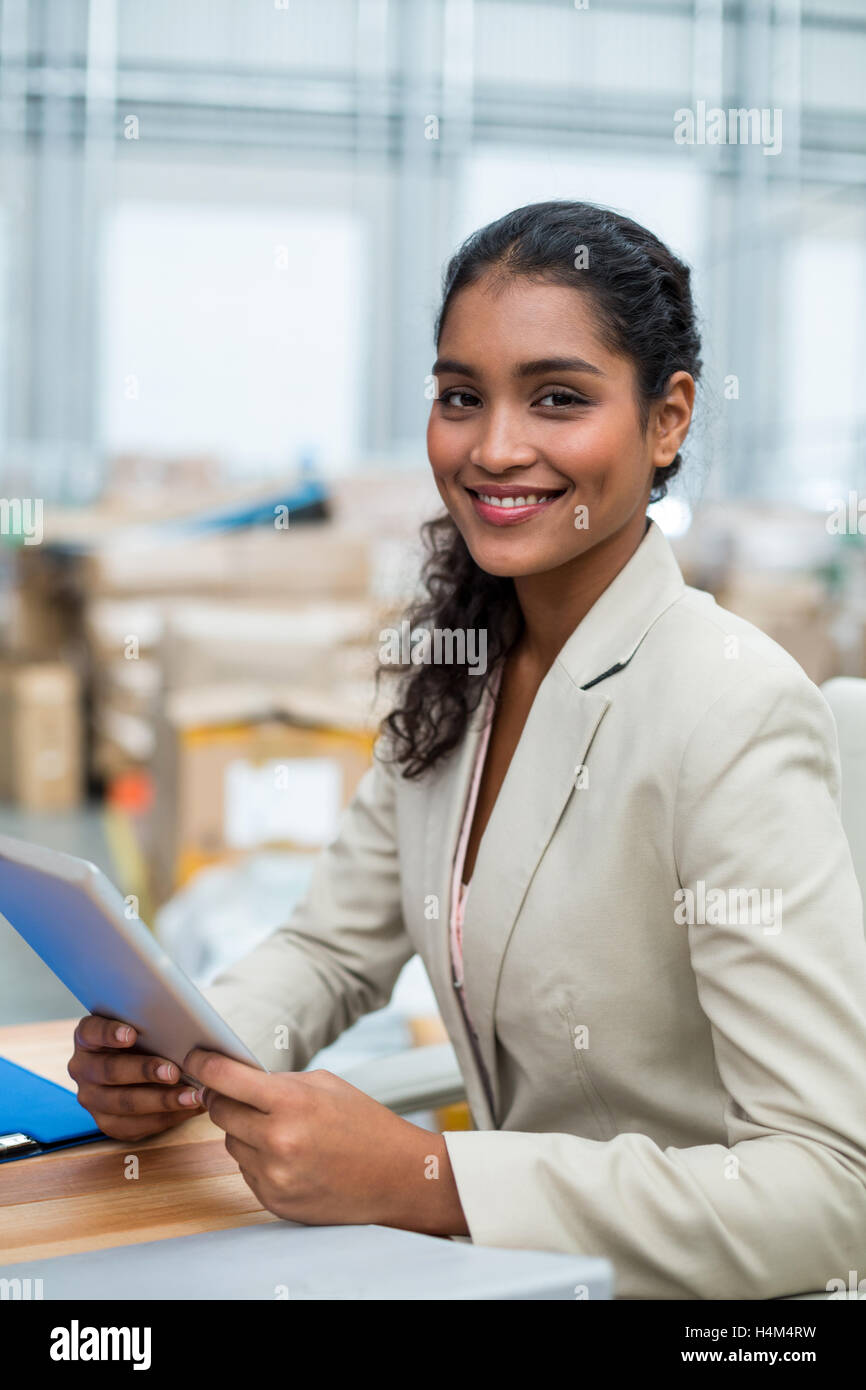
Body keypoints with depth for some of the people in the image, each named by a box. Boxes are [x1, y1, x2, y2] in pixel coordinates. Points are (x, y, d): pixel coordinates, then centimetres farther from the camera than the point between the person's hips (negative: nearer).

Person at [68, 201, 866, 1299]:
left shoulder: (733, 713, -22)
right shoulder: (456, 672, 1)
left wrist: (422, 1179, -29)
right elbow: (334, 948, 9)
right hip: (510, 1270, 6)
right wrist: (181, 1058, -12)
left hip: (696, 1291, -5)